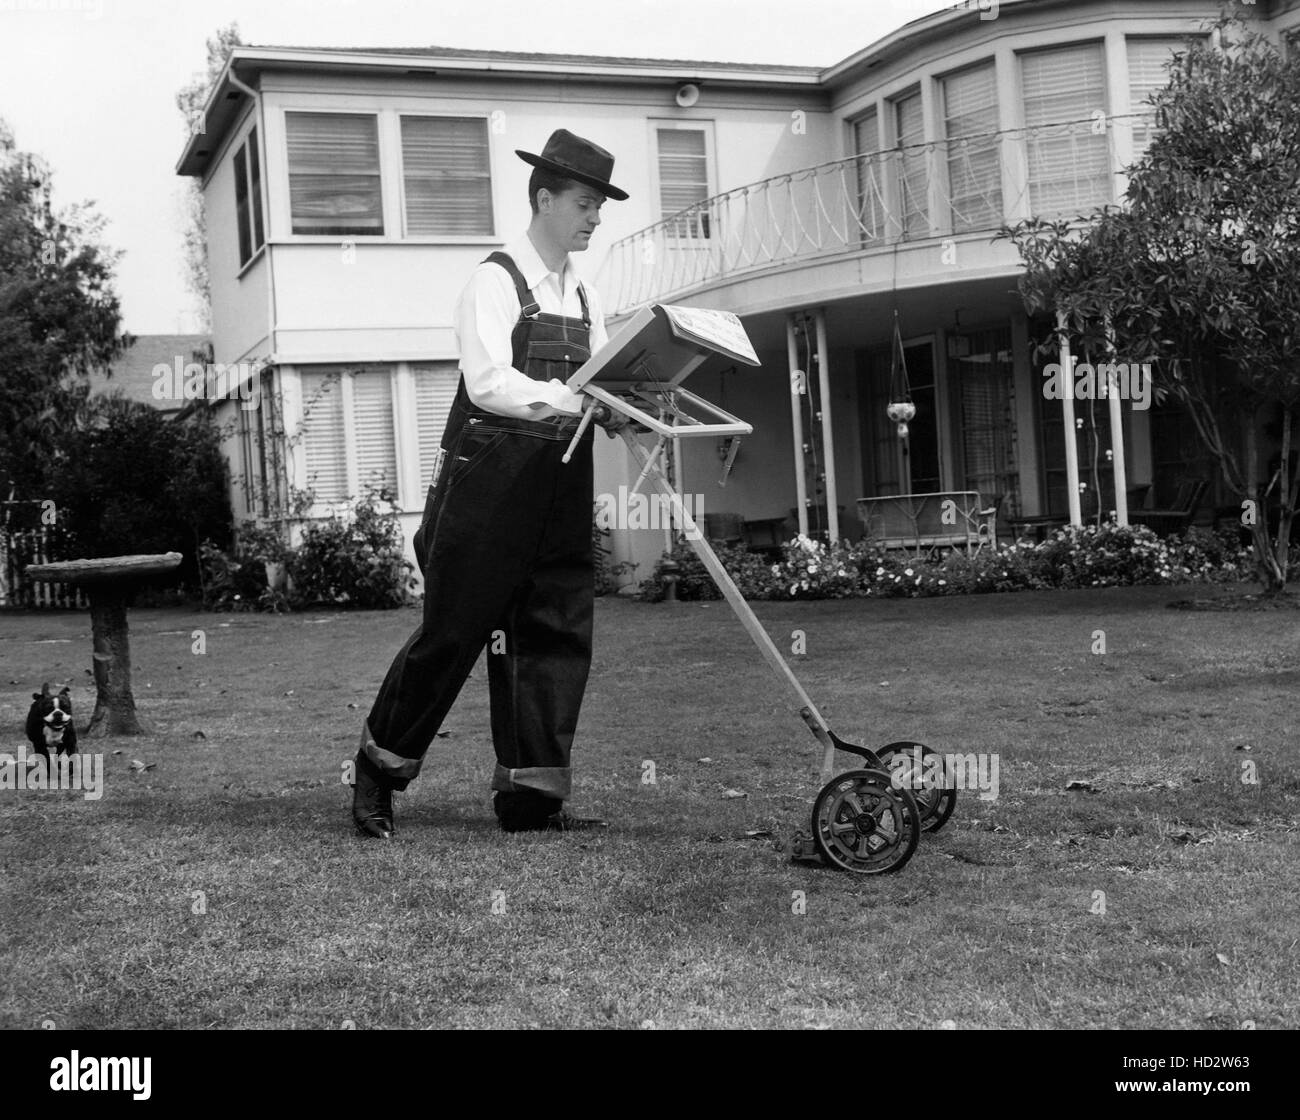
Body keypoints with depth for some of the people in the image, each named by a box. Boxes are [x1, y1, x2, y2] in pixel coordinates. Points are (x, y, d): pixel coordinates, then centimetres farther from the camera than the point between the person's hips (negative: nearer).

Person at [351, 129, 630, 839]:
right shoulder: (496, 282, -6)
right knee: (453, 628, -3)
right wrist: (572, 399, -27)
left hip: (560, 485, 7)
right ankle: (379, 769, 15)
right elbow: (488, 383, -19)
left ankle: (532, 797, 8)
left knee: (556, 634, 3)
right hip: (489, 481, -7)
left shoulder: (582, 298, 17)